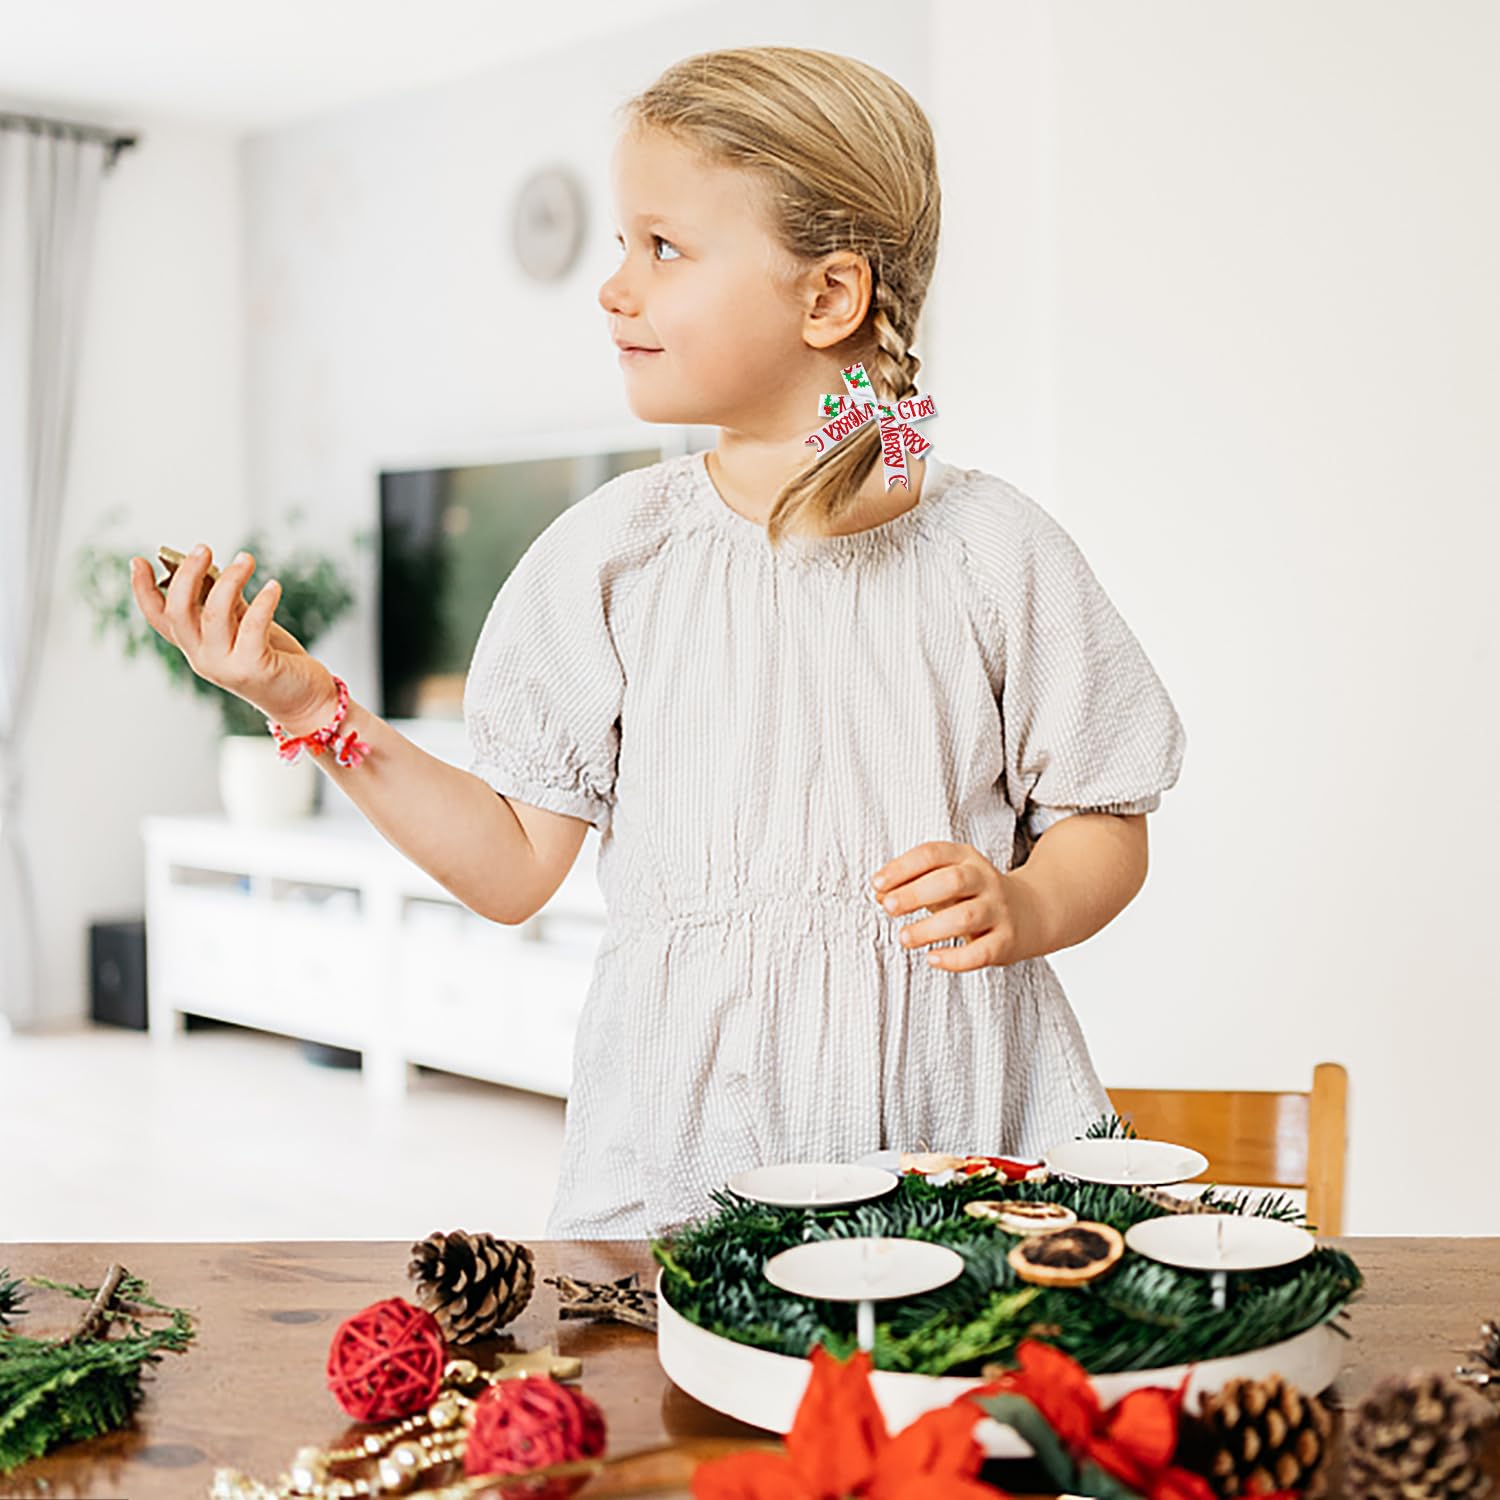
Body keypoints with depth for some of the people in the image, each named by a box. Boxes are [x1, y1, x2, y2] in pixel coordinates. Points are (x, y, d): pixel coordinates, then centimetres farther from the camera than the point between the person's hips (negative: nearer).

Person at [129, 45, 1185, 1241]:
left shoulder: (992, 548, 0)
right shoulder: (611, 549, 3)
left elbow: (1104, 826, 7)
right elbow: (518, 866, 5)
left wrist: (1022, 906, -14)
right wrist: (324, 717, -3)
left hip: (954, 1107, 0)